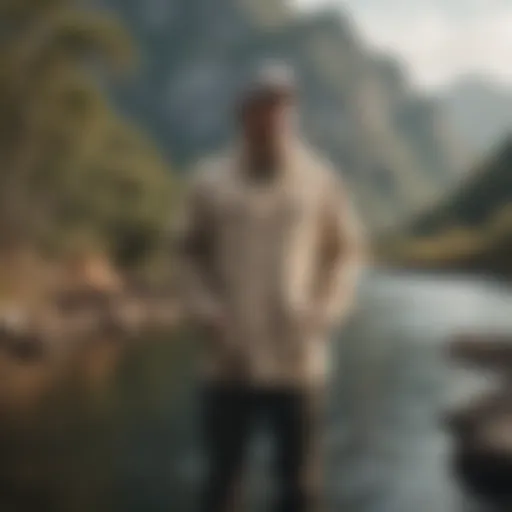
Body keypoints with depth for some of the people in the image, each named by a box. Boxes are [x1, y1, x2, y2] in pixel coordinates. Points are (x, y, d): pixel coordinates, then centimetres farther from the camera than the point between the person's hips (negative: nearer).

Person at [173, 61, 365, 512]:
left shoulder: (321, 180, -4)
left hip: (298, 361, 0)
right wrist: (206, 313, -4)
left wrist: (324, 316, -7)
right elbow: (188, 251, 9)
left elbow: (347, 250, 5)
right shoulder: (210, 181, -2)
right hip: (231, 361, 0)